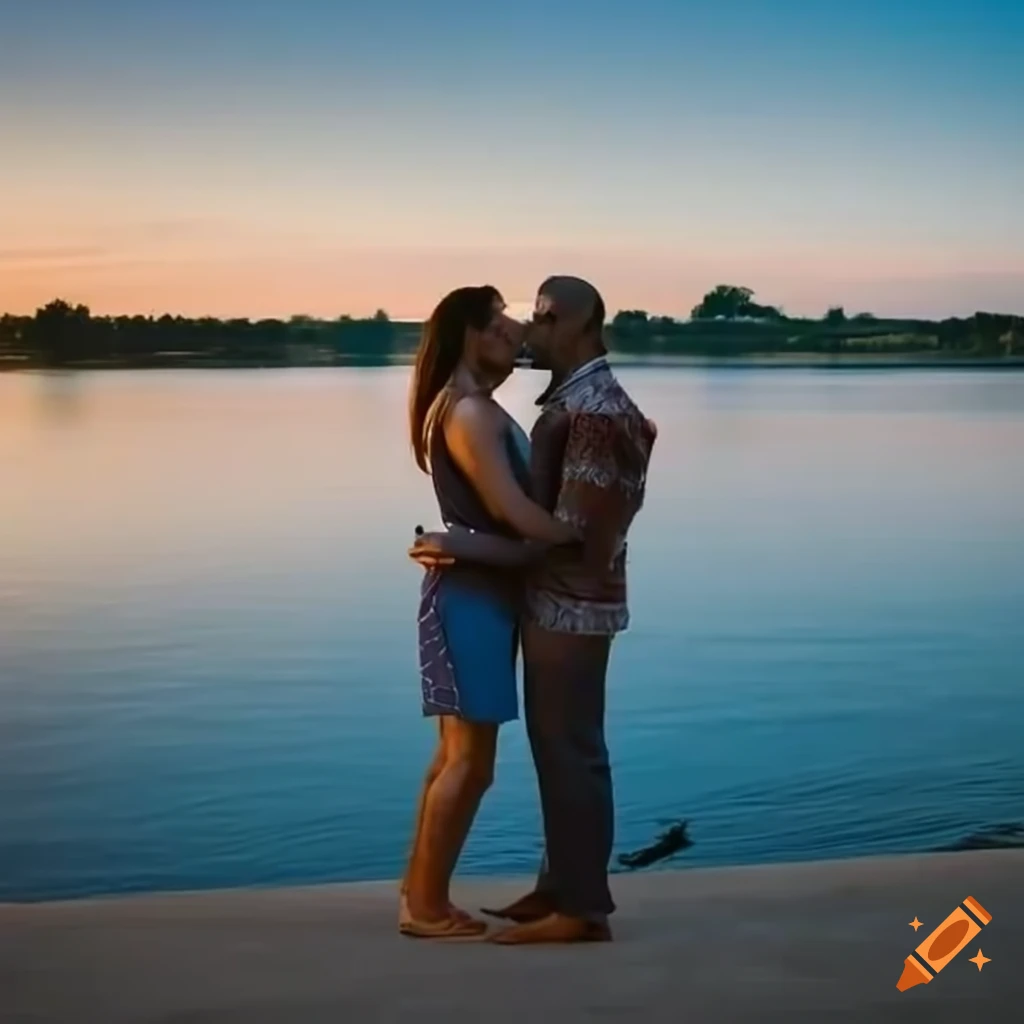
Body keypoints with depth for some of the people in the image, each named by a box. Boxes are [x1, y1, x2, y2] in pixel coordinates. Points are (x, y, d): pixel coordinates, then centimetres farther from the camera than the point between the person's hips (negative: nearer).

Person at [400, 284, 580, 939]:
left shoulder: (478, 405, 16)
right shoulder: (467, 411, -17)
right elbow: (513, 511, -24)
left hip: (482, 594, 11)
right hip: (471, 597, -11)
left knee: (458, 753, 16)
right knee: (470, 761, -4)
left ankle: (421, 894, 25)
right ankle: (426, 907, 6)